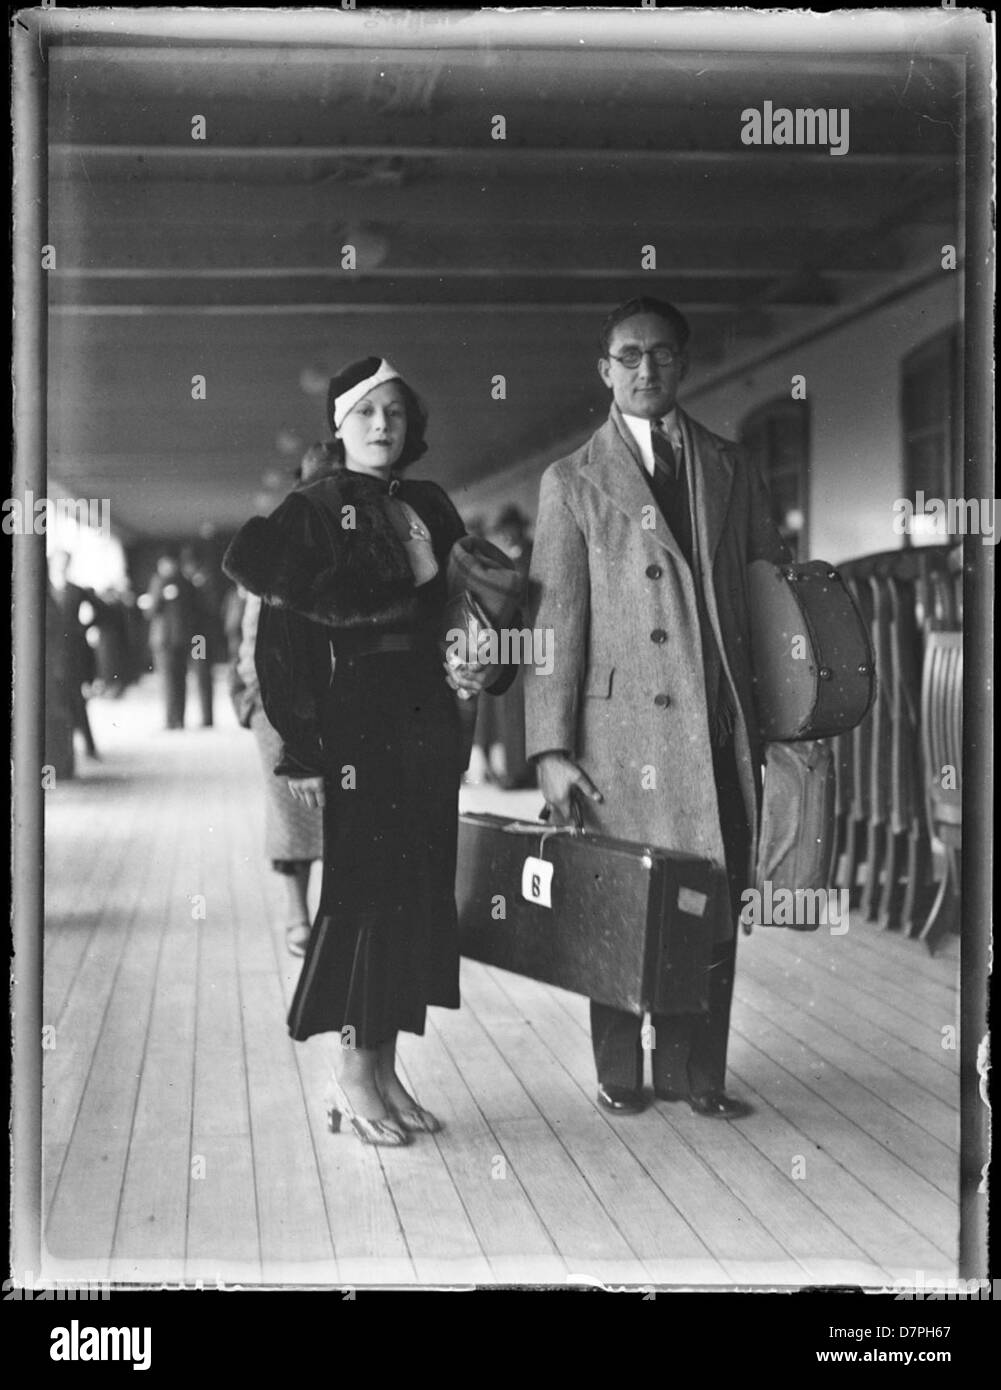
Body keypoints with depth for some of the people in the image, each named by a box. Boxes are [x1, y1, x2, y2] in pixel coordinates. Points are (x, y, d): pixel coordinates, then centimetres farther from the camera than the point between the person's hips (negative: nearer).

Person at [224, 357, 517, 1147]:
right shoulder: (312, 513, -3)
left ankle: (385, 1065, 15)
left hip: (428, 731, 6)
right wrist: (302, 750, -15)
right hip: (354, 732, -6)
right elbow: (282, 642, -8)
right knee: (365, 893, -5)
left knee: (420, 895, 6)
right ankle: (352, 1075, 5)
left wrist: (485, 668, 0)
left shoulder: (432, 509, 14)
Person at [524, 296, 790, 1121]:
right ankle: (620, 1075, 14)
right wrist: (552, 748, -7)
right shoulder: (572, 482, 6)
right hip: (622, 727, -3)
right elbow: (554, 616, 0)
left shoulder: (729, 469, 15)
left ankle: (692, 1070, 14)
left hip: (720, 726, 3)